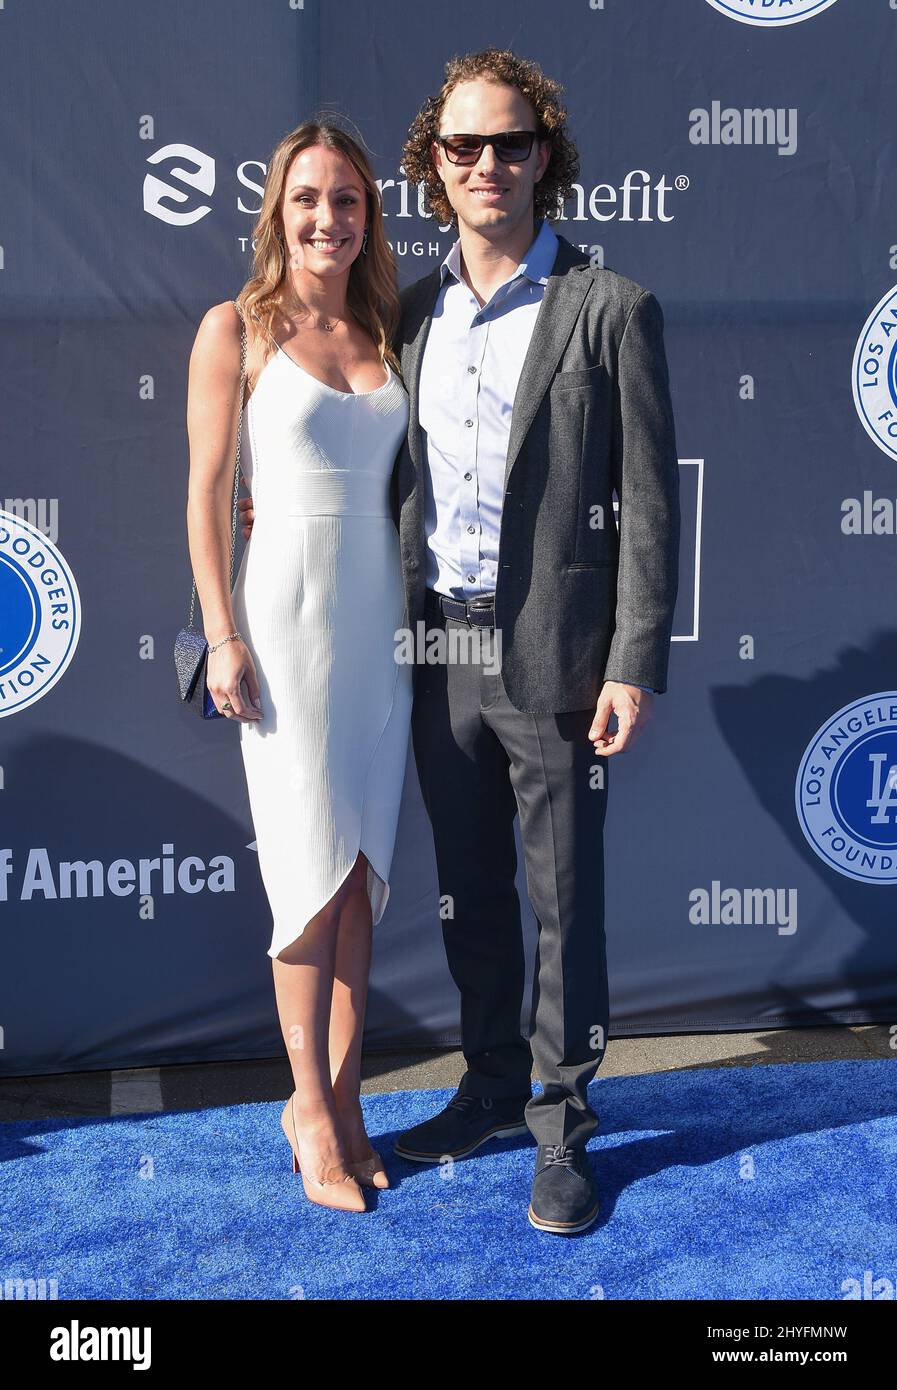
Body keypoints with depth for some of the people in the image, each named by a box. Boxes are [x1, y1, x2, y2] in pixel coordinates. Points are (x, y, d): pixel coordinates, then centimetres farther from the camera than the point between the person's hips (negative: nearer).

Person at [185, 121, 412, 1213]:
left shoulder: (385, 334, 12)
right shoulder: (236, 329, -2)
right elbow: (206, 492, -4)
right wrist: (224, 637, -11)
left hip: (380, 620, 5)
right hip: (286, 617, -4)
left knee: (363, 873, 7)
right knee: (315, 867, -2)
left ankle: (342, 1100, 18)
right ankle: (312, 1111, 13)